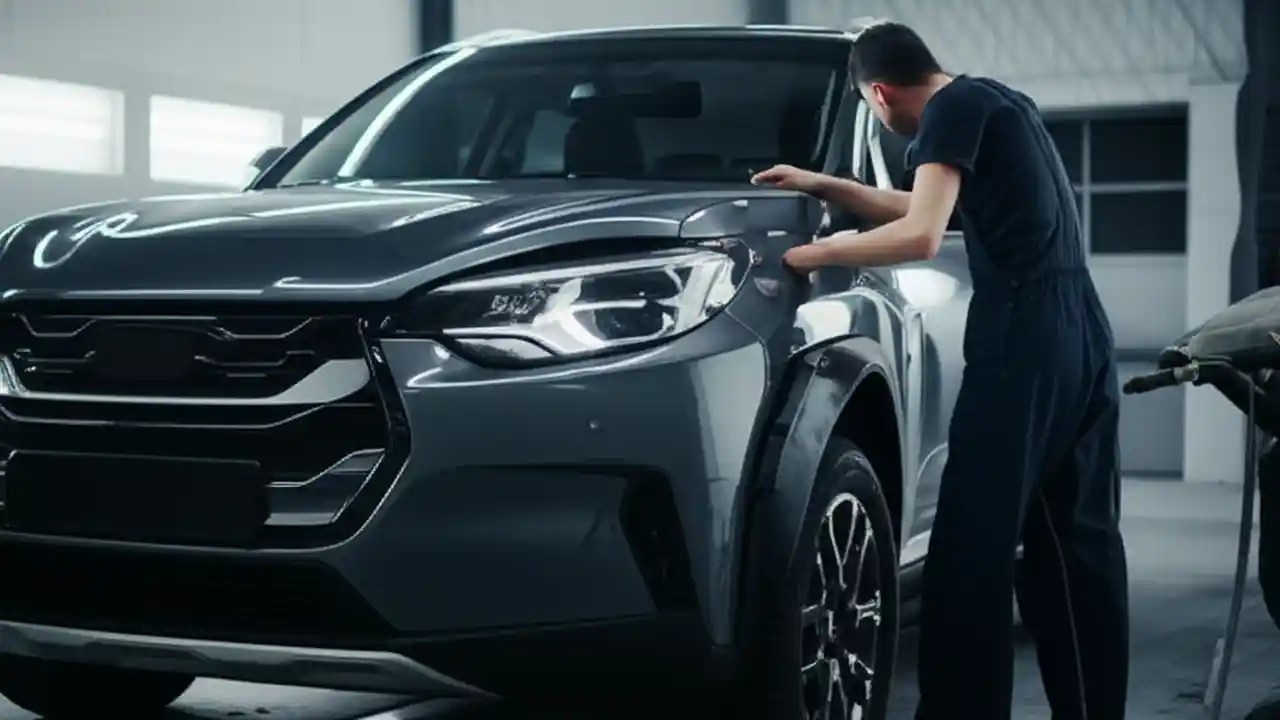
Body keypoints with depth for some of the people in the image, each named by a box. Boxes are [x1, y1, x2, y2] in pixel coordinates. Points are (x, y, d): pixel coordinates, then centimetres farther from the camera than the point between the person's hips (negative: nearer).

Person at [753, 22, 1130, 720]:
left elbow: (921, 236, -16)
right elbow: (923, 210, 30)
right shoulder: (997, 101, 22)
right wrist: (824, 187, 29)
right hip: (1084, 337, 10)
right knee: (1079, 544, 12)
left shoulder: (955, 109, -6)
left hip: (1023, 340, -10)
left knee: (973, 550, -9)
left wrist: (813, 254, -8)